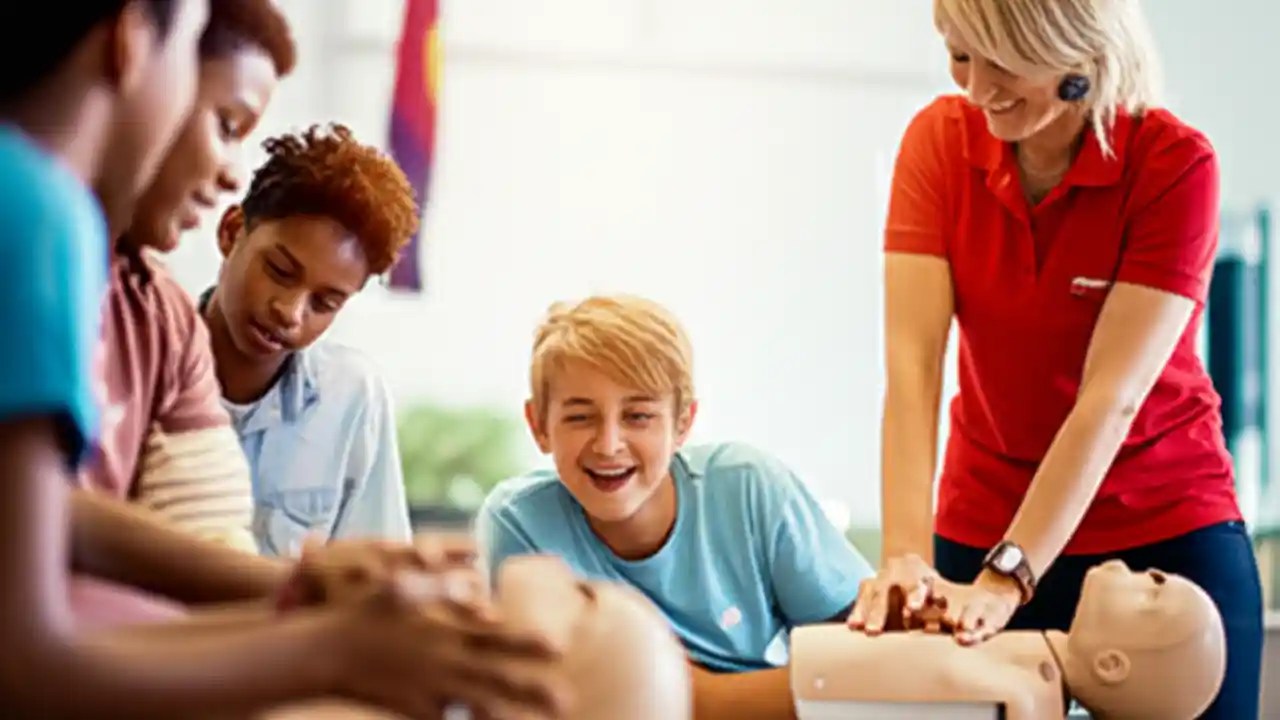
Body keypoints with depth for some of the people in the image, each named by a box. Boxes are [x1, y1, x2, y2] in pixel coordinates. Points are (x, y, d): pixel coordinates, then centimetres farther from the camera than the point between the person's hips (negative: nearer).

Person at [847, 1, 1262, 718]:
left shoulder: (1176, 163, -17)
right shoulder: (939, 141, -9)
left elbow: (1110, 397, -22)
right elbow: (912, 362, -17)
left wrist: (1006, 579, -30)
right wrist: (906, 554, -29)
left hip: (1166, 531, -2)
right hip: (985, 524, 2)